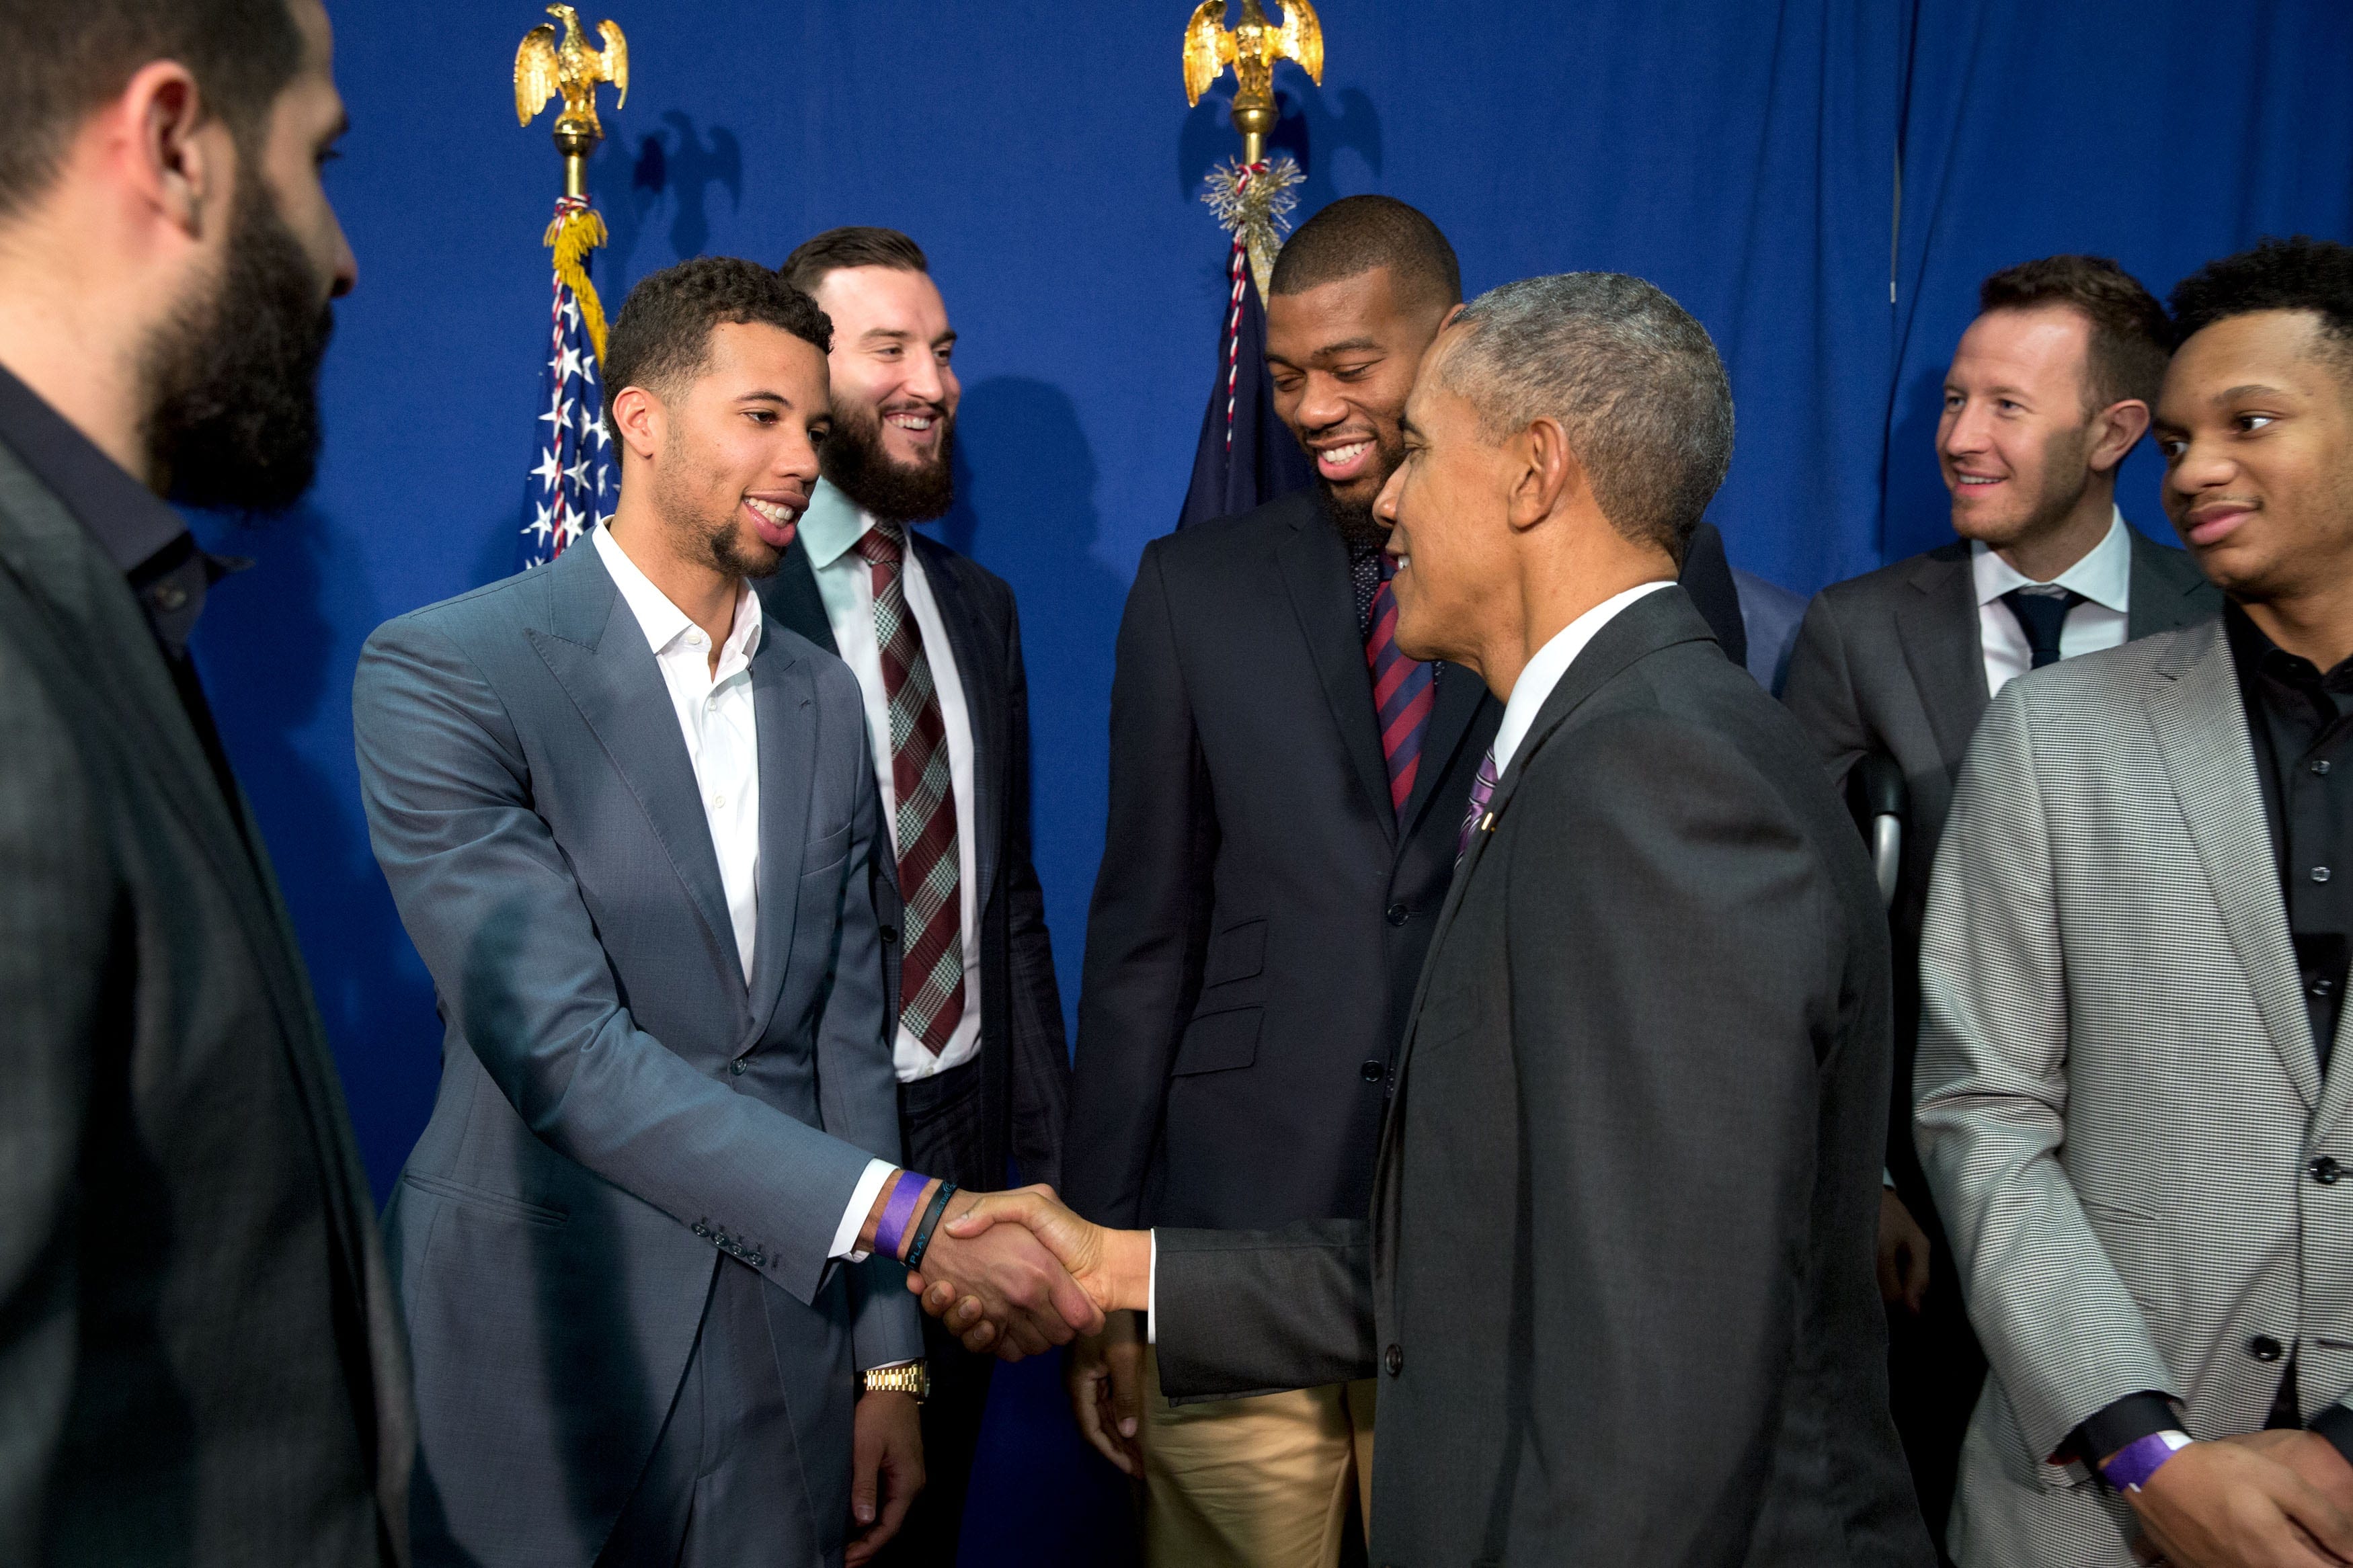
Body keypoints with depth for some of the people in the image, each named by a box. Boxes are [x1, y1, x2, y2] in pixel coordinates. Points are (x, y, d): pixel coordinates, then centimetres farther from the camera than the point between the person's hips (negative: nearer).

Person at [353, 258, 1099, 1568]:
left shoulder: (829, 703, 7)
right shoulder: (443, 673, -11)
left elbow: (845, 1039, 8)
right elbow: (561, 1045, -20)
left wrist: (887, 1362, 6)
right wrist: (905, 1214, -26)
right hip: (546, 1359, -4)